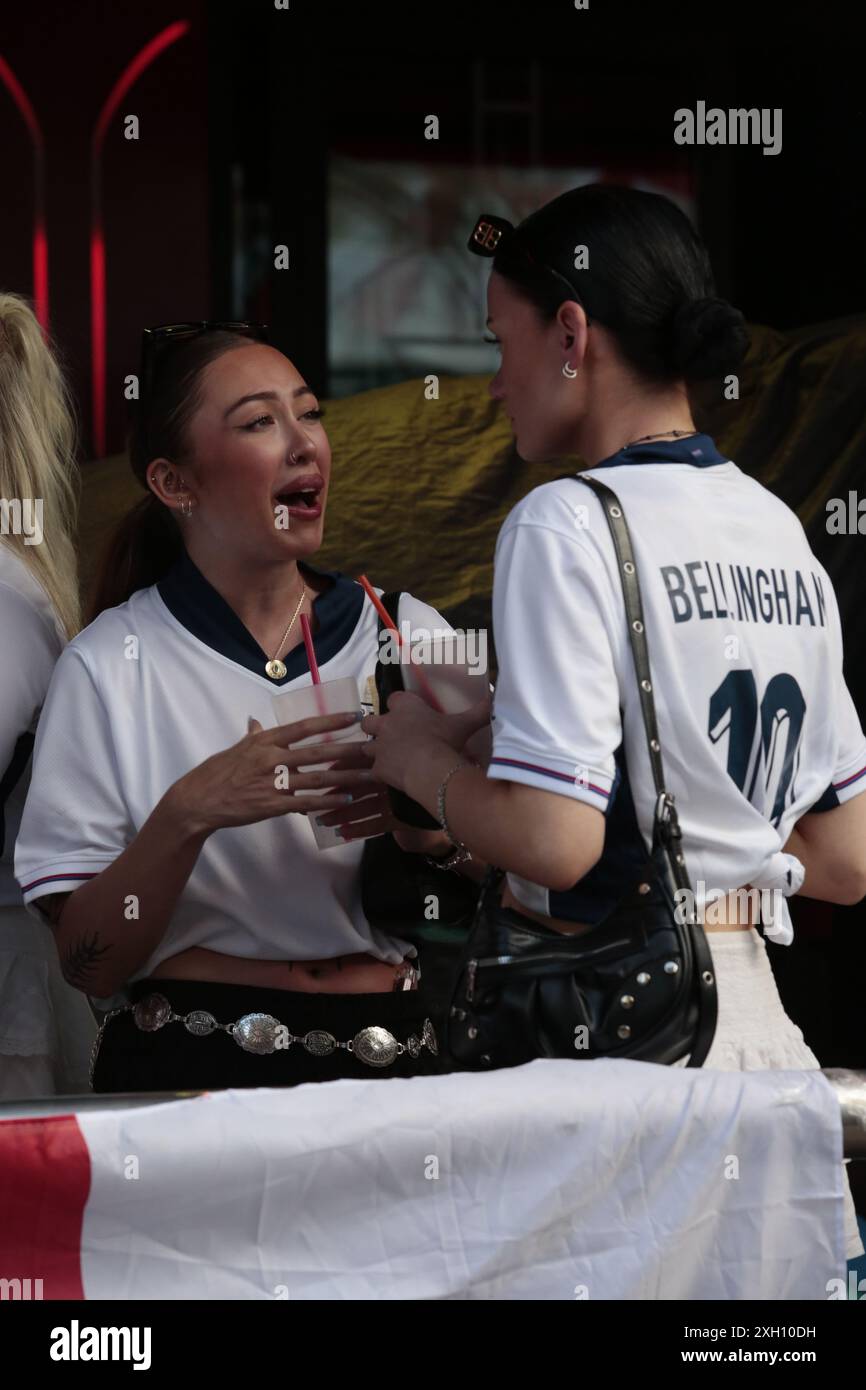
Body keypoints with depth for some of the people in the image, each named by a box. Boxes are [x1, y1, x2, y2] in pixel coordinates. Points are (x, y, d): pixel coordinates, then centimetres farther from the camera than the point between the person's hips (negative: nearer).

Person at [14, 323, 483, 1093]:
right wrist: (188, 813, -18)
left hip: (390, 1055, 3)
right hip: (189, 1072, -3)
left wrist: (430, 832, -8)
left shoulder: (412, 634, 10)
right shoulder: (111, 665, 2)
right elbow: (88, 964, -3)